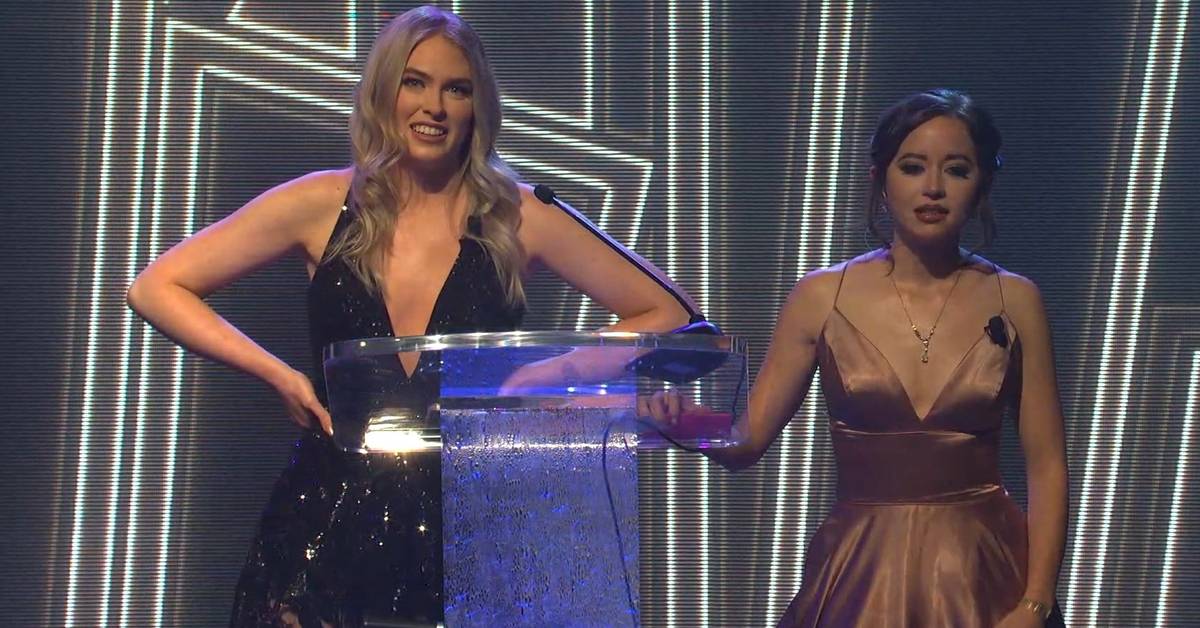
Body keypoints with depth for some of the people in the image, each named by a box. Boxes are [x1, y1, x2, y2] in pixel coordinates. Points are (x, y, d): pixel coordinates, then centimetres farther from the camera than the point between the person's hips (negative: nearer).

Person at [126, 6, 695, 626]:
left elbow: (664, 315, 5)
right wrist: (279, 375, -6)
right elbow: (154, 289, 3)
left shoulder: (517, 219, 0)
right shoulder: (323, 205, 1)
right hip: (326, 526, 0)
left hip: (464, 538, 0)